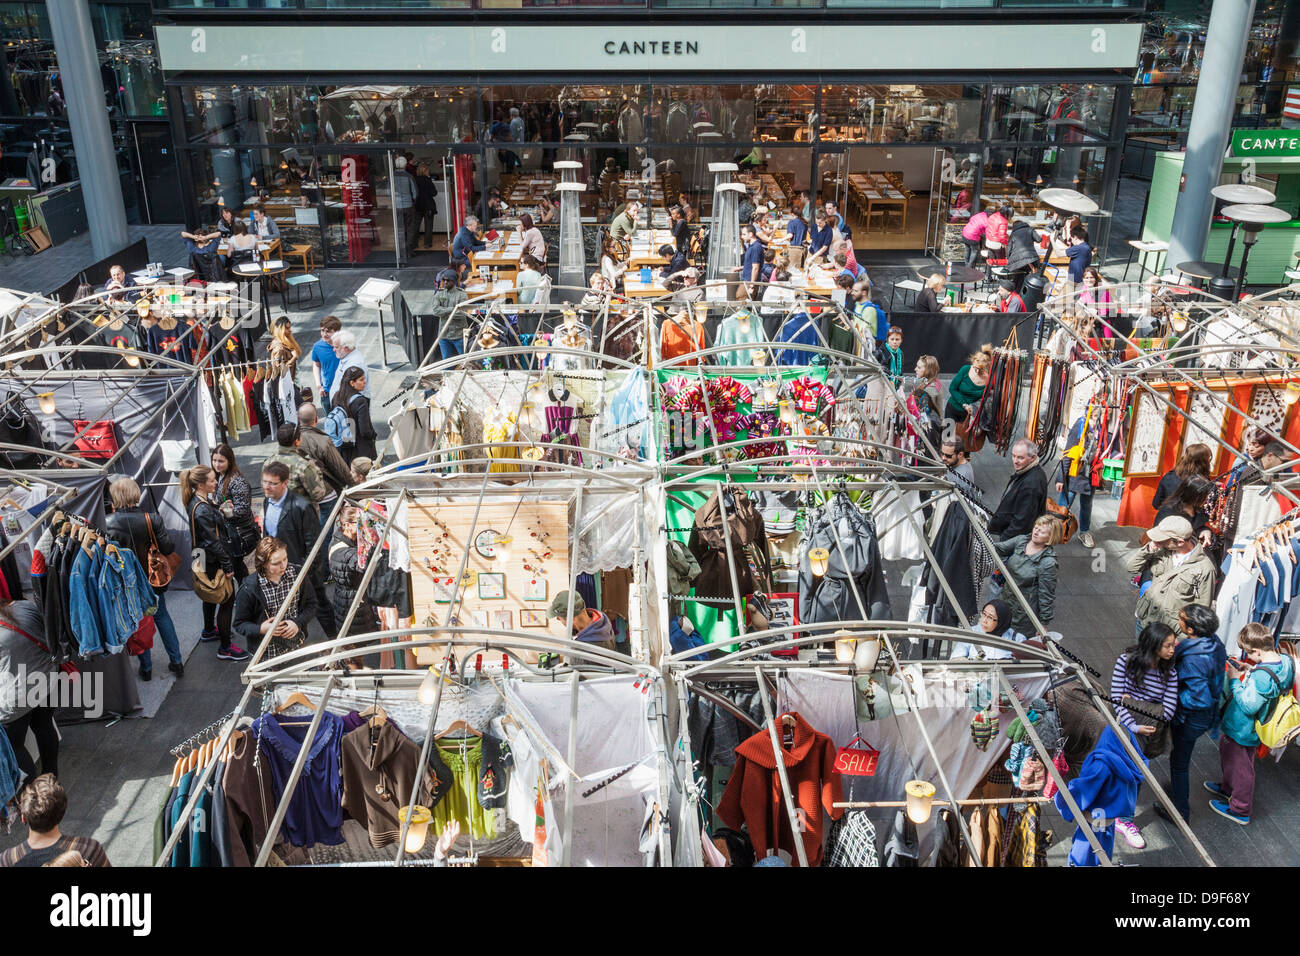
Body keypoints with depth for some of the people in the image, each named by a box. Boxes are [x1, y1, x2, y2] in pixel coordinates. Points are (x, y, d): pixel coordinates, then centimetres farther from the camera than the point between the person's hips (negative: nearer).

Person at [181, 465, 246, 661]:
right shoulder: (202, 510, -29)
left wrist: (218, 511, 5)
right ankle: (225, 648, 7)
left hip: (206, 560, 10)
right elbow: (213, 542, -26)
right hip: (215, 561, -10)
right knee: (228, 599, -1)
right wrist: (228, 565, -19)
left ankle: (209, 631, 48)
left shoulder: (195, 502, 1)